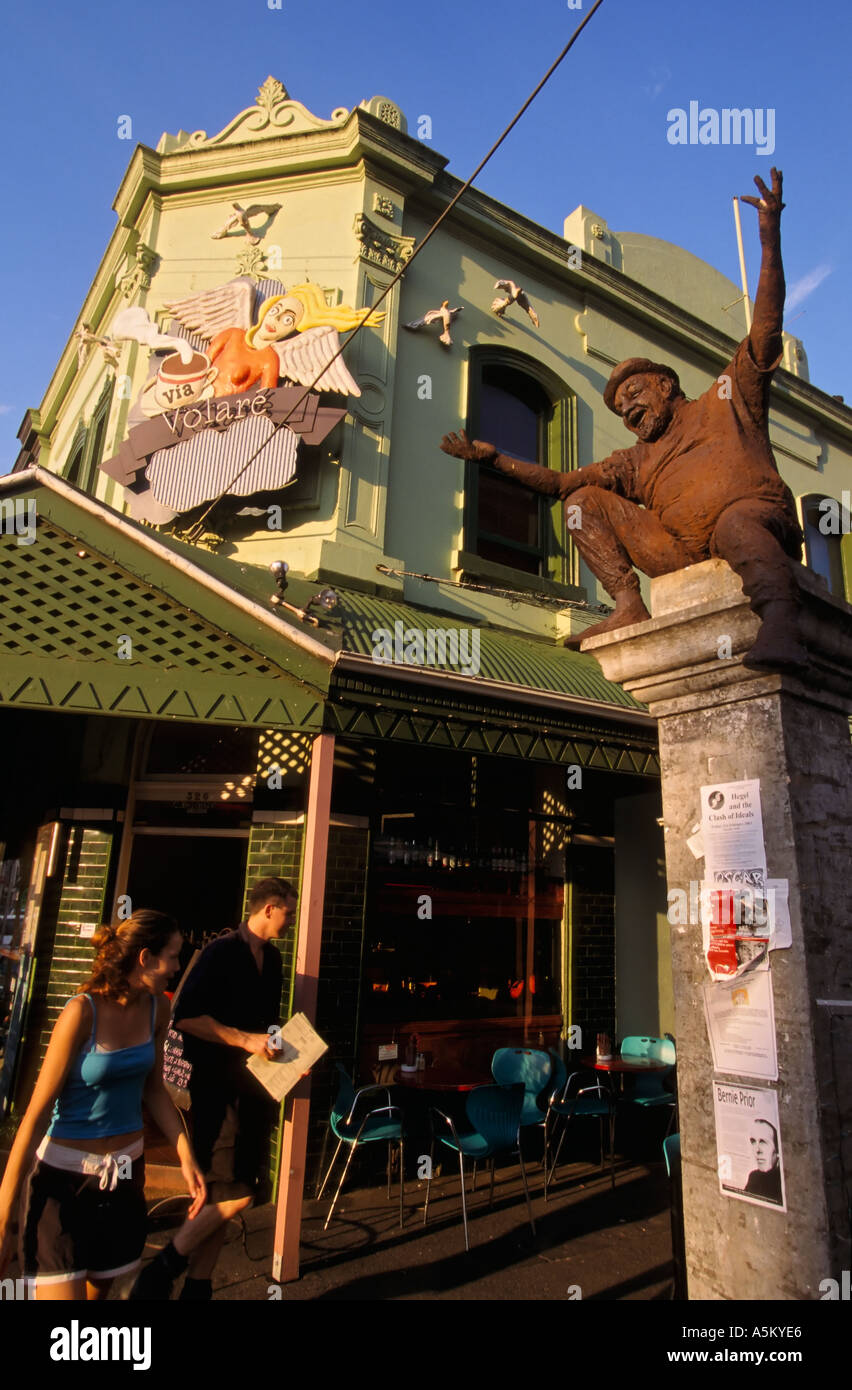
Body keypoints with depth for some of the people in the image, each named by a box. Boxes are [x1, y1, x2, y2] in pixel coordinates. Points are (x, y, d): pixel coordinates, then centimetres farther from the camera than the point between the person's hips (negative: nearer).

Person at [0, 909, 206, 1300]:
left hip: (125, 1172, 6)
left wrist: (186, 1155, -2)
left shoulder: (156, 1008, -3)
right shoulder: (83, 1011, -21)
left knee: (101, 1288, 18)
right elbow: (37, 1111, -18)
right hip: (64, 1174, -6)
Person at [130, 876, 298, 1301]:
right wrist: (245, 1040, -22)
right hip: (218, 1085, -7)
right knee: (235, 1194, -9)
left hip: (256, 1084, 8)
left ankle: (197, 1287, 27)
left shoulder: (271, 957, 11)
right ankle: (160, 1274, 9)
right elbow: (186, 1016, -19)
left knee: (222, 1198, 13)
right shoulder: (222, 952, -13)